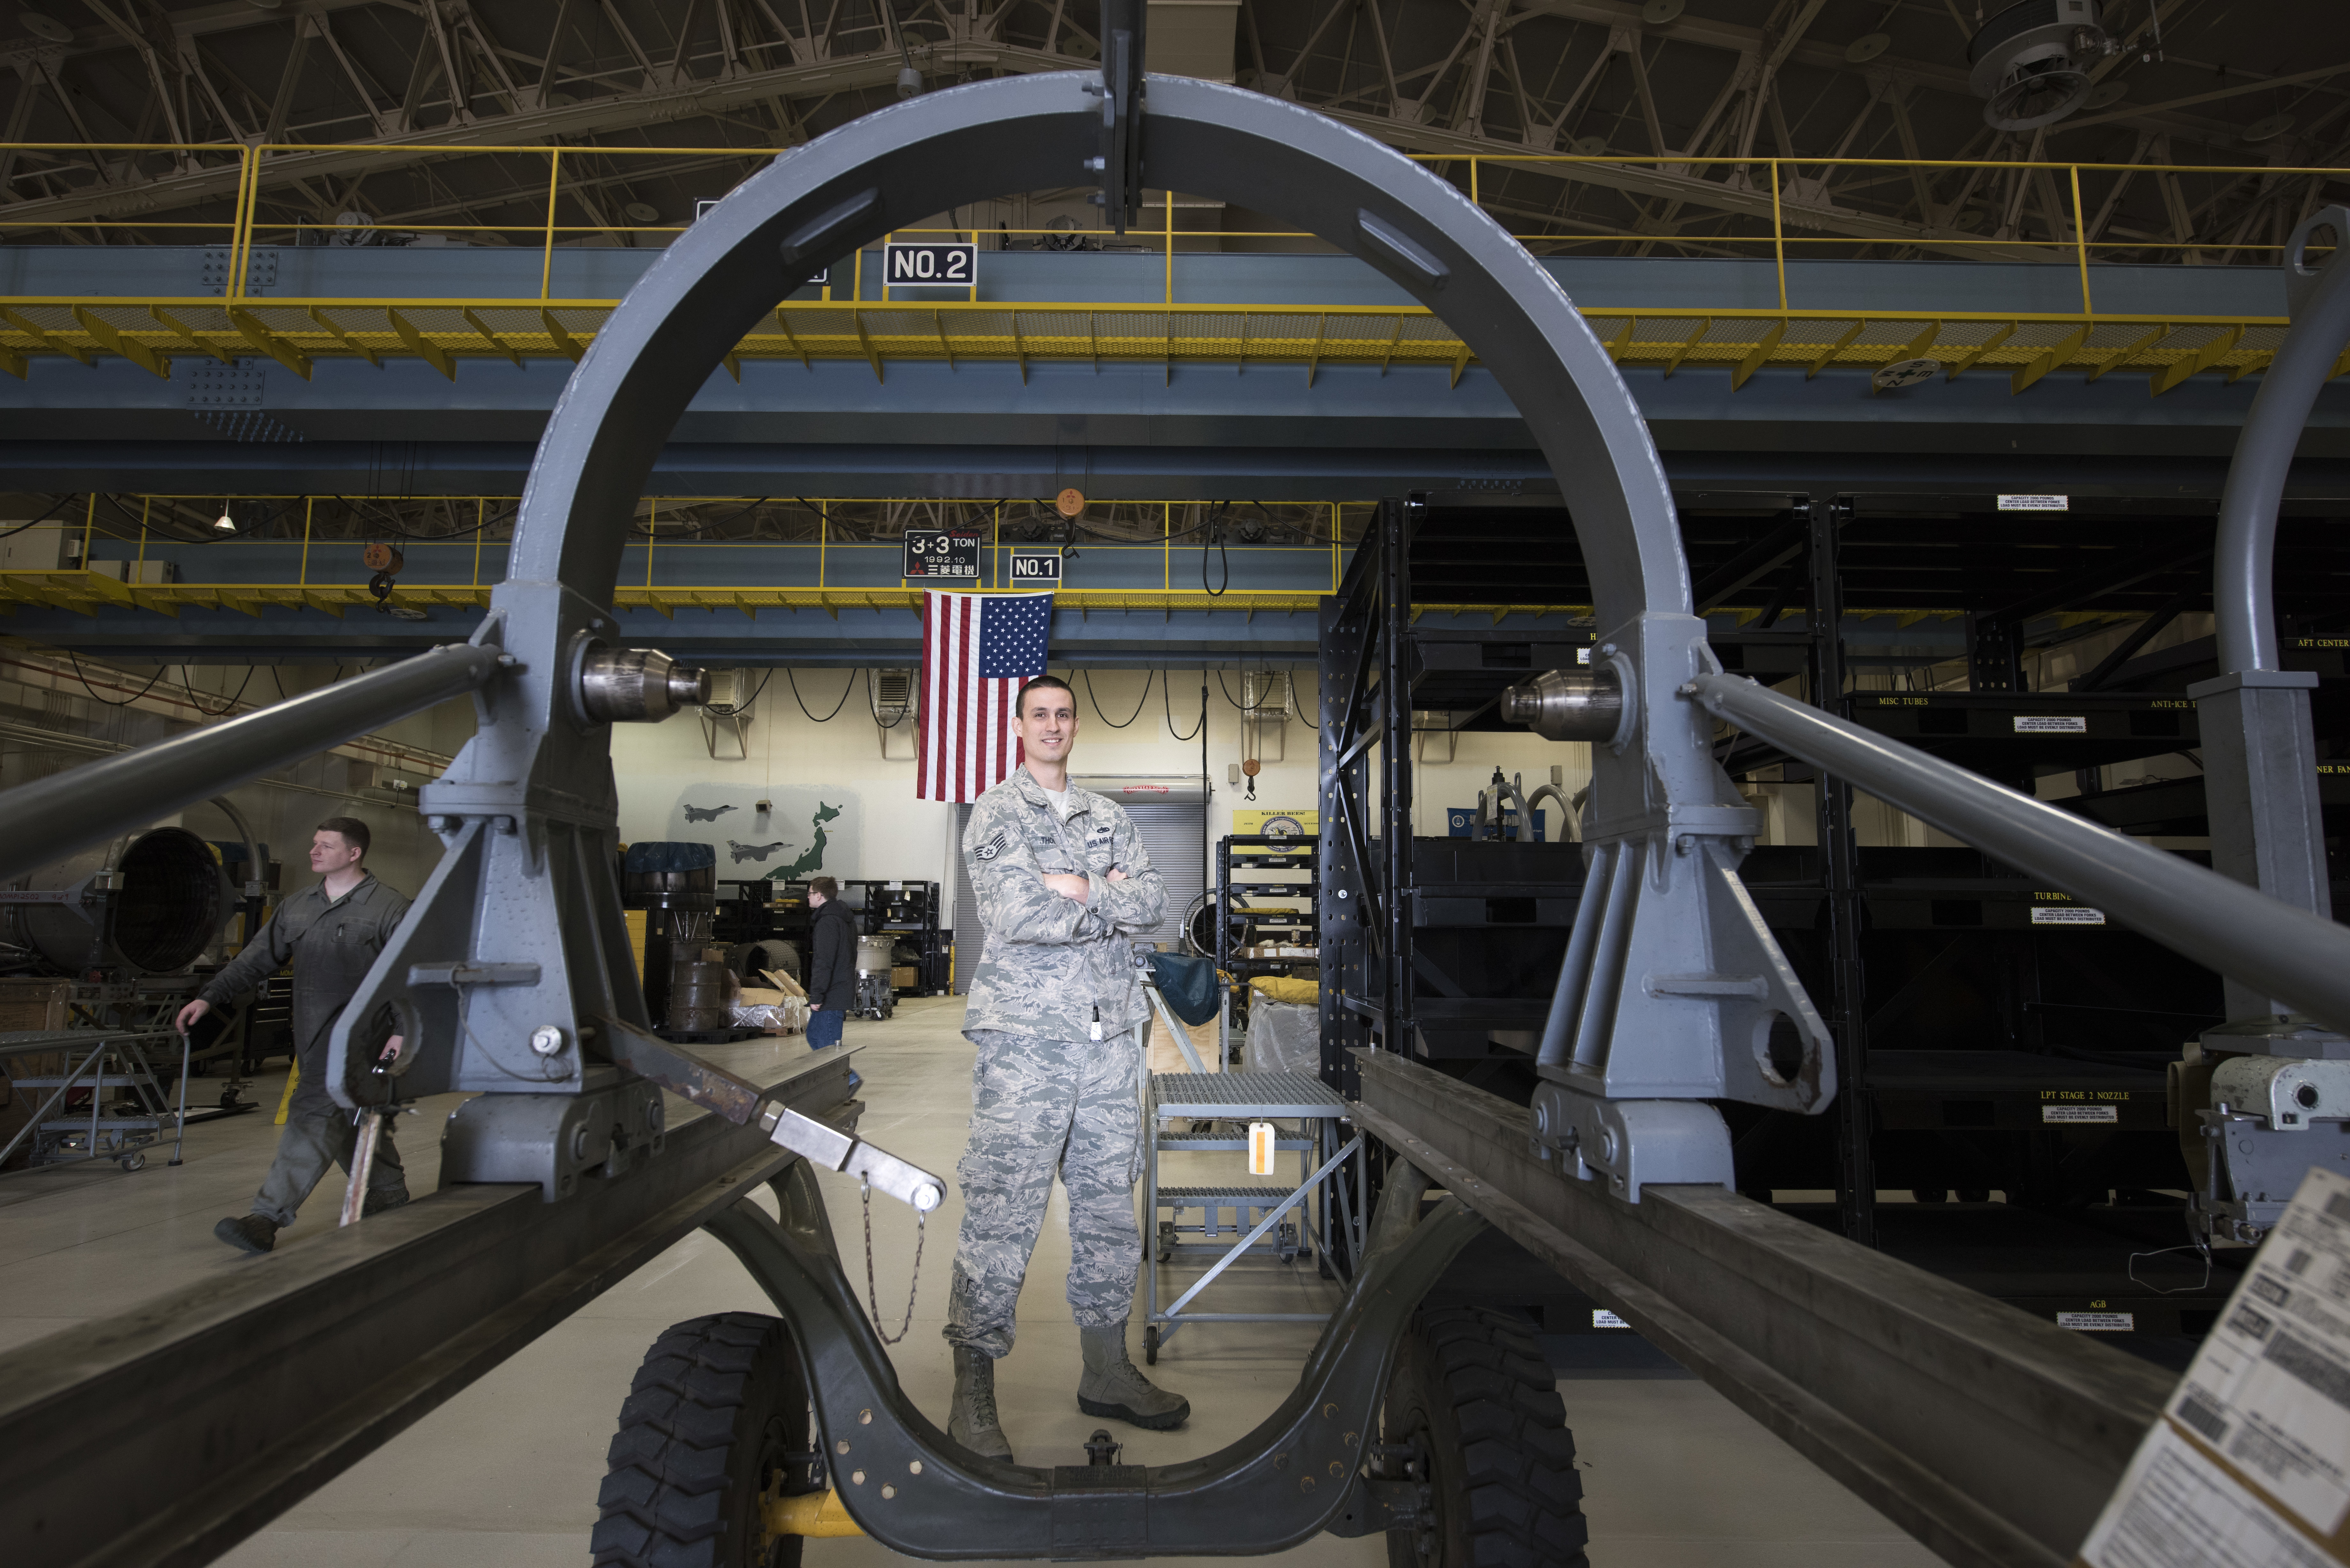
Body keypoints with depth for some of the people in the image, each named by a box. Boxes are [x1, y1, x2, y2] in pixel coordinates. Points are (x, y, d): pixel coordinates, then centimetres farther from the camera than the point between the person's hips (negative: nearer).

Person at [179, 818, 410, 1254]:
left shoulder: (388, 907, -7)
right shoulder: (297, 907, 14)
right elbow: (256, 960, 18)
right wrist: (209, 997, 9)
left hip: (358, 1035, -7)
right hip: (312, 1039, 7)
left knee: (315, 1119, -12)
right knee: (351, 1126, 14)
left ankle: (267, 1219, -11)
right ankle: (391, 1203, 28)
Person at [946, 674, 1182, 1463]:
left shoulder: (1109, 818, 18)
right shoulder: (997, 812, 1)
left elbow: (1153, 896, 3)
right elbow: (1018, 915, -15)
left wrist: (1075, 889, -10)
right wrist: (1110, 904, -4)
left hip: (1110, 1035, 6)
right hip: (1027, 1034, -5)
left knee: (1109, 1205, 12)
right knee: (1002, 1217, -4)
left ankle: (1107, 1373, 26)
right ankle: (973, 1398, 7)